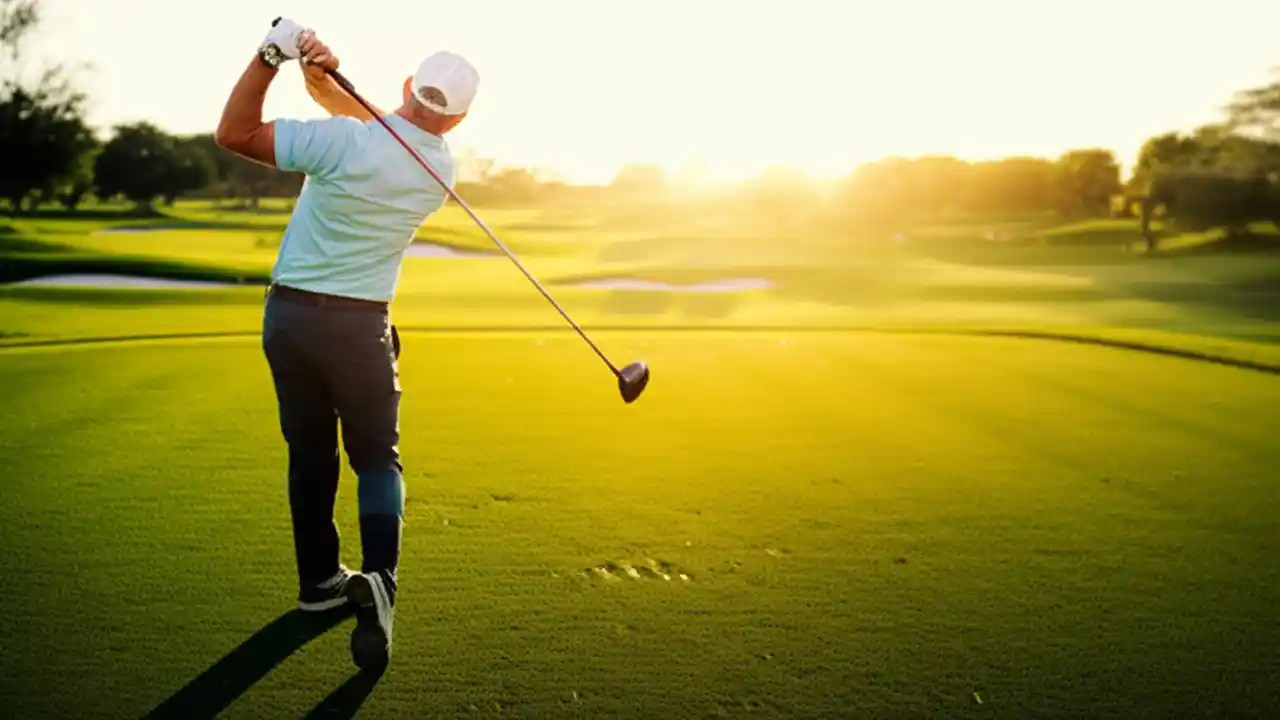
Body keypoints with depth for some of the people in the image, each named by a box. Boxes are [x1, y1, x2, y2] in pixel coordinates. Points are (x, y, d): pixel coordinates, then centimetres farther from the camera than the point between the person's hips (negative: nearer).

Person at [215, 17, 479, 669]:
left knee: (309, 453, 14)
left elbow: (233, 133, -15)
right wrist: (325, 76, -12)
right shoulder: (440, 170, -3)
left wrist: (272, 55, -16)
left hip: (288, 314, 0)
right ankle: (379, 578, -13)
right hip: (359, 325, 0)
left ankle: (318, 579, 25)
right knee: (377, 456, 9)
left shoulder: (344, 141, -17)